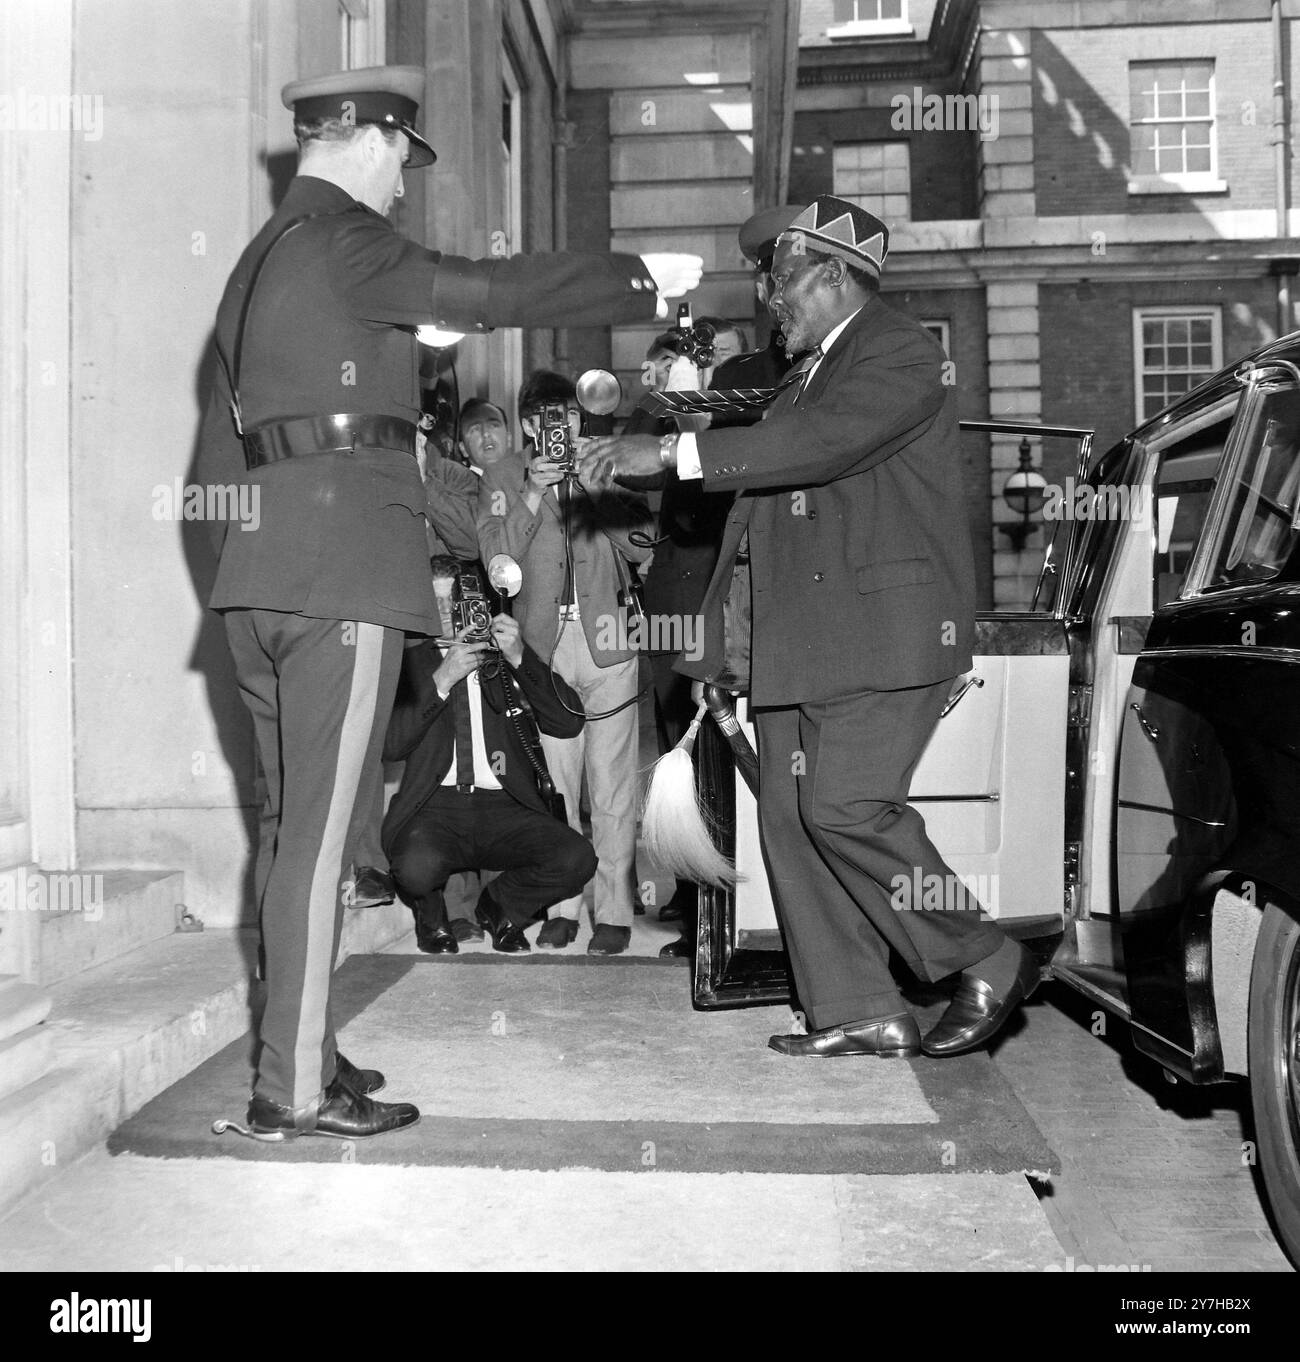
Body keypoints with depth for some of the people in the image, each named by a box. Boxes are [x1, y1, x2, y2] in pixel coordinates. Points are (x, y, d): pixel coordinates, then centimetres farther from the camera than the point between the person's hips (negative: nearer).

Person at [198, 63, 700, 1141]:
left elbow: (222, 446, 24)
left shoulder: (262, 258, 23)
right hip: (340, 570, -10)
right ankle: (295, 1091, -1)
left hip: (261, 574, 10)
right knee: (321, 829, -7)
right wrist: (645, 281, -5)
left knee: (296, 825, 13)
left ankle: (296, 1052, 22)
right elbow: (487, 292, -14)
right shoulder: (340, 237, -5)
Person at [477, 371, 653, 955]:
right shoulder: (504, 477, 10)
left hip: (607, 643, 0)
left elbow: (642, 546, 4)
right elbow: (495, 555, -3)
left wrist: (597, 488, -7)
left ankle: (615, 911, 4)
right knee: (554, 786, 3)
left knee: (612, 789, -2)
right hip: (545, 646, 0)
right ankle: (562, 905, 14)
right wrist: (533, 496, -13)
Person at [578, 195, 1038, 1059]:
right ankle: (859, 1013, 11)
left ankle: (988, 963, 3)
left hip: (886, 628, -9)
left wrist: (669, 453, -23)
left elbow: (815, 444, -22)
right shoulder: (808, 377, 24)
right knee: (790, 818, 4)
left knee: (846, 807, -16)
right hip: (803, 640, 9)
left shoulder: (899, 353, -5)